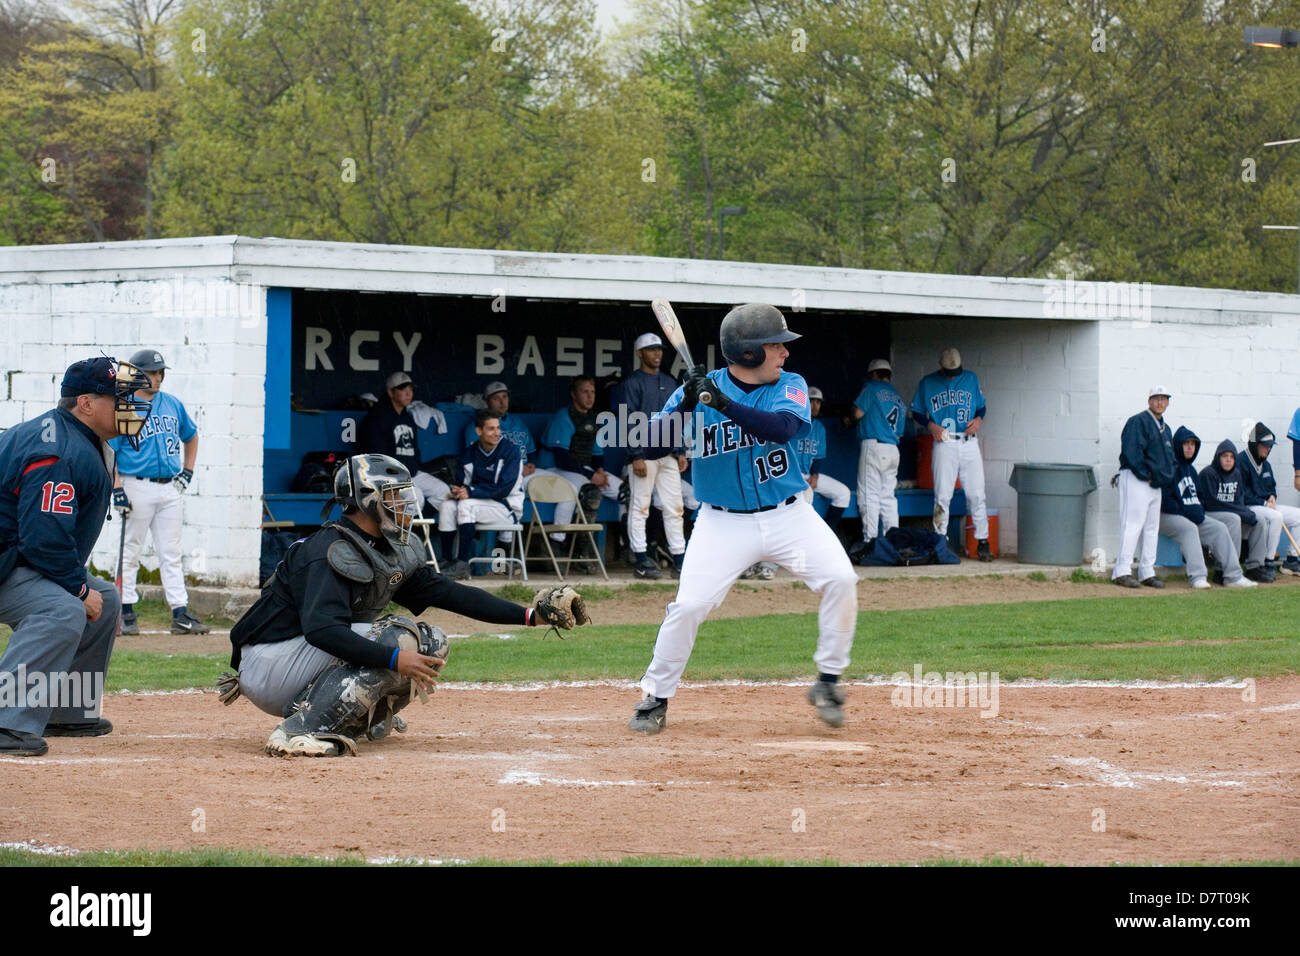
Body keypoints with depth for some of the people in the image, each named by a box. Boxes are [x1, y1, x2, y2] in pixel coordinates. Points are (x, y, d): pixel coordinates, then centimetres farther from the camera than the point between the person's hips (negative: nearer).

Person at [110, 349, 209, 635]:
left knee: (171, 554, 5)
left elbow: (191, 437, 26)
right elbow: (107, 451, -8)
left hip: (169, 487, 5)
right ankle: (126, 611, 7)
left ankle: (181, 614, 3)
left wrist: (187, 472, 14)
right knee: (130, 552, 2)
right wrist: (117, 489, -17)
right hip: (137, 487, -5)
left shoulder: (172, 404, 11)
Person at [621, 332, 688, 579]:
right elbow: (629, 421, -9)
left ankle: (679, 559, 5)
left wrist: (680, 452, 11)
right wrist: (636, 456, -15)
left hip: (667, 456, 6)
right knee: (639, 508, -3)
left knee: (673, 508, 4)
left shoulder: (670, 383, 17)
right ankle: (640, 559, 0)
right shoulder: (633, 382, -3)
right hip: (644, 455, -6)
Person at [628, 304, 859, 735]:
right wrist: (687, 405, -30)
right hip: (724, 522, -2)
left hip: (789, 516, 2)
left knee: (840, 580, -16)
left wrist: (724, 404, -35)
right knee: (689, 605, -13)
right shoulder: (697, 390, -7)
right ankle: (656, 698, 5)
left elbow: (782, 428, -24)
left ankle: (827, 682, 1)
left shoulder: (790, 386, -3)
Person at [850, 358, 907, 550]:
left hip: (873, 446, -7)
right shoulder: (900, 400, 21)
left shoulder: (872, 388, 1)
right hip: (893, 449, 7)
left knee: (869, 495, -8)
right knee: (888, 496, 9)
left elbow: (858, 413, -6)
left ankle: (870, 539, -16)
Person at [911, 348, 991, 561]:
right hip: (944, 445, -1)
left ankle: (982, 542, 1)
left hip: (969, 444, 1)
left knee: (976, 495, -2)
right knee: (942, 496, -4)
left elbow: (982, 406, 19)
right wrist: (930, 425, -7)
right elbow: (917, 413, 12)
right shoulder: (927, 383, 5)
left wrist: (978, 419, -3)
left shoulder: (971, 379, 11)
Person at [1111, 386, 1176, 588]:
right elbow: (1131, 451, -18)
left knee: (1152, 529, 9)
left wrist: (1166, 477, 9)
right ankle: (1122, 572, -15)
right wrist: (1145, 475, -16)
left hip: (1155, 483, 9)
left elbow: (1170, 456, 26)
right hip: (1135, 480, -9)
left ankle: (1147, 573, 13)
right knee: (1133, 524, -13)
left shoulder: (1165, 429, 19)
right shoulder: (1138, 422, -8)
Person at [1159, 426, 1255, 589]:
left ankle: (1233, 576, -7)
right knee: (1189, 528, -35)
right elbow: (1165, 499, -18)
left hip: (1191, 516, 9)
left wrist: (1199, 511, 3)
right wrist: (1186, 512, -19)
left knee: (1219, 528, -4)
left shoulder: (1191, 470, 19)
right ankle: (1197, 576, -43)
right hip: (1167, 516, -9)